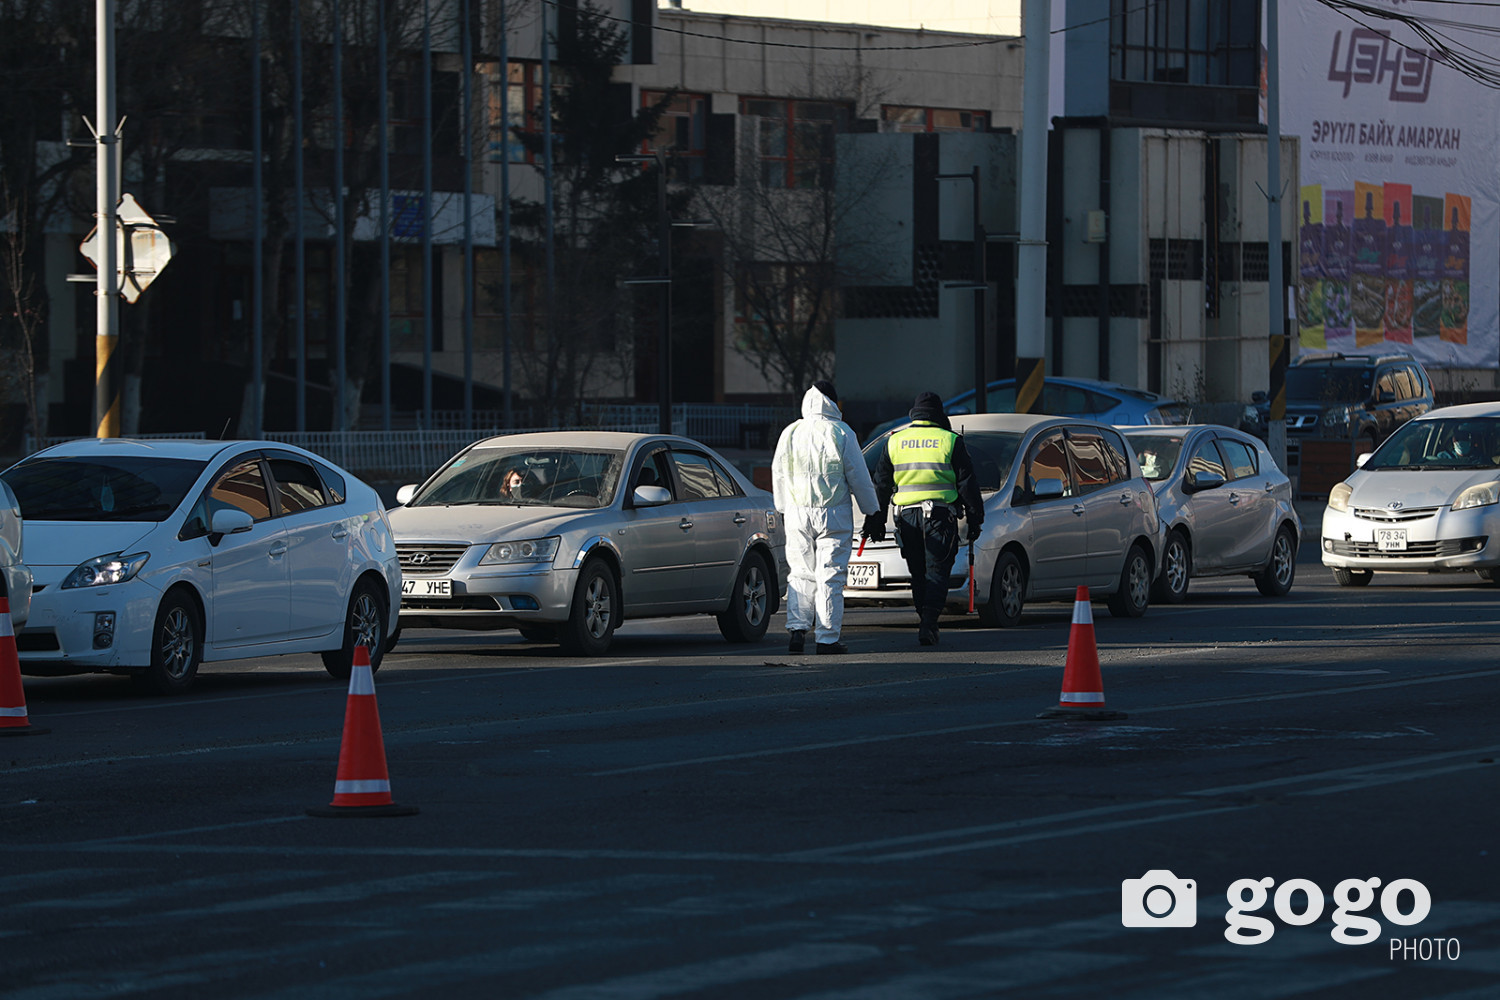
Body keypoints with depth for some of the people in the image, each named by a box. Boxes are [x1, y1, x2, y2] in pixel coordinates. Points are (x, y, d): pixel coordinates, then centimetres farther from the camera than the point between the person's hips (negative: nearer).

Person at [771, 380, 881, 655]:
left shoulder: (790, 433, 4)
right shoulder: (841, 434, -6)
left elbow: (778, 475, 13)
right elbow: (859, 477, -2)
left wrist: (783, 508, 27)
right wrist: (872, 510, 10)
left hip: (797, 514, 3)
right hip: (834, 515, -3)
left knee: (801, 574, 10)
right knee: (830, 577, 0)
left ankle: (796, 627, -5)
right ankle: (827, 638, -1)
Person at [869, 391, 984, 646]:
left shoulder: (894, 441, 9)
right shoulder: (950, 441, 1)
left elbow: (881, 484, 13)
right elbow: (967, 483, 3)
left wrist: (875, 519, 18)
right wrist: (974, 518, 8)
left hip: (906, 515, 2)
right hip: (940, 516, -2)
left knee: (918, 574, 12)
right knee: (937, 572, -3)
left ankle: (926, 622, 12)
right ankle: (928, 624, -17)